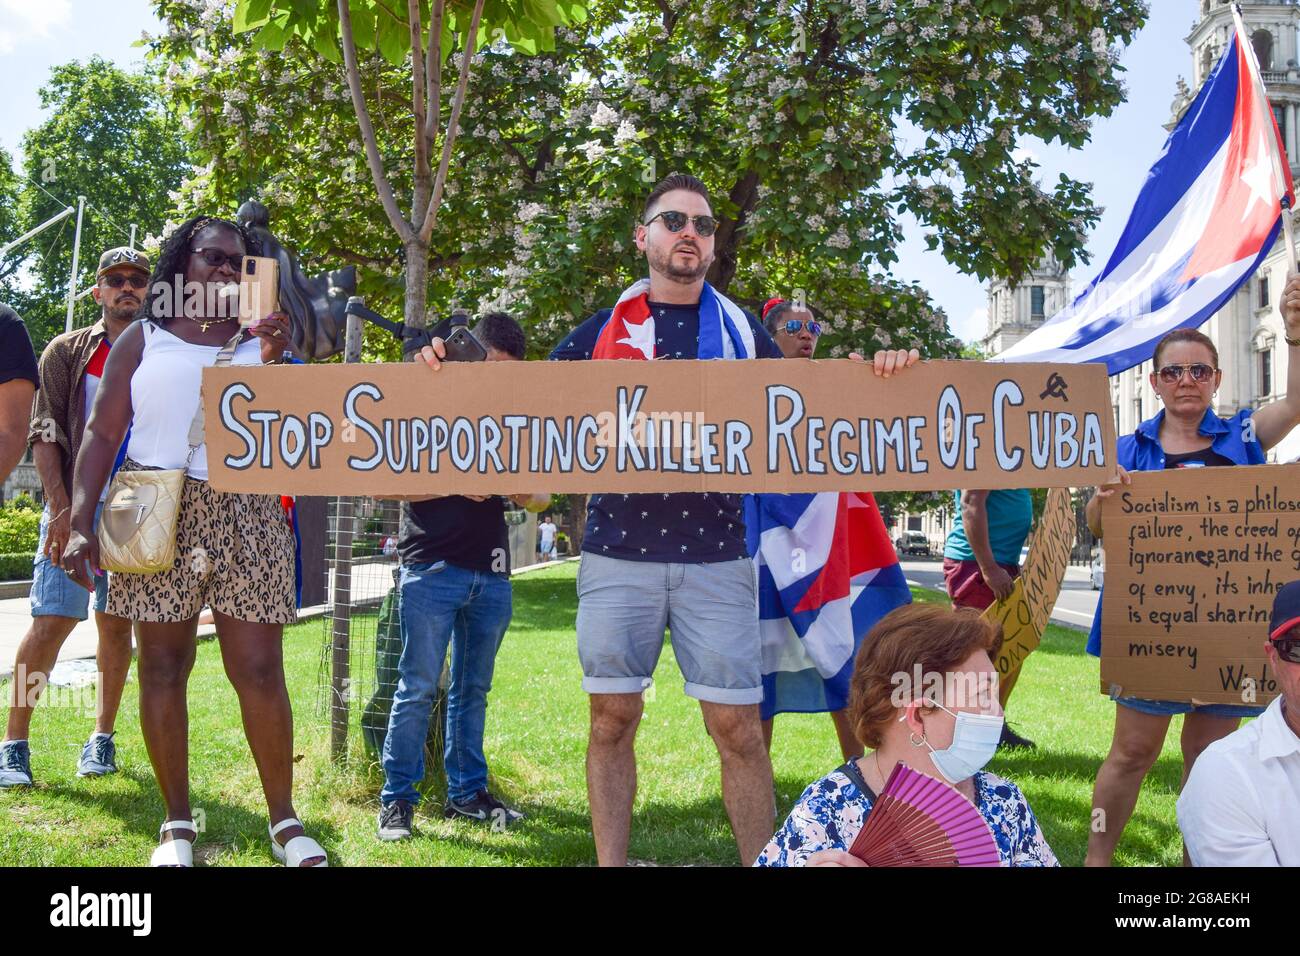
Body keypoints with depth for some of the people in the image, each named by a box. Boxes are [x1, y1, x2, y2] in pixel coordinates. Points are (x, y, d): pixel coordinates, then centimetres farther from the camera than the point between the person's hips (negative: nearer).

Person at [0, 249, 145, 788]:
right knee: (51, 621, -8)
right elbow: (44, 435, -1)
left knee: (116, 625, 7)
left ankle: (102, 737, 17)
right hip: (73, 508, -2)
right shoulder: (66, 352, 6)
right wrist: (62, 509, -10)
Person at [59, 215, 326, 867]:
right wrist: (81, 522, -5)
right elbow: (102, 434, 5)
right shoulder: (143, 339, 11)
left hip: (245, 516, 0)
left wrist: (275, 362, -12)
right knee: (162, 664, 1)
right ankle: (177, 825, 10)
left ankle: (285, 822, 2)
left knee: (259, 668, -5)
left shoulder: (259, 339, 13)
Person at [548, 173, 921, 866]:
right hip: (617, 553, 0)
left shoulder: (742, 331, 13)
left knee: (738, 728, 0)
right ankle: (610, 862, 17)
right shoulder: (601, 331, 11)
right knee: (612, 720, 5)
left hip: (715, 557, 0)